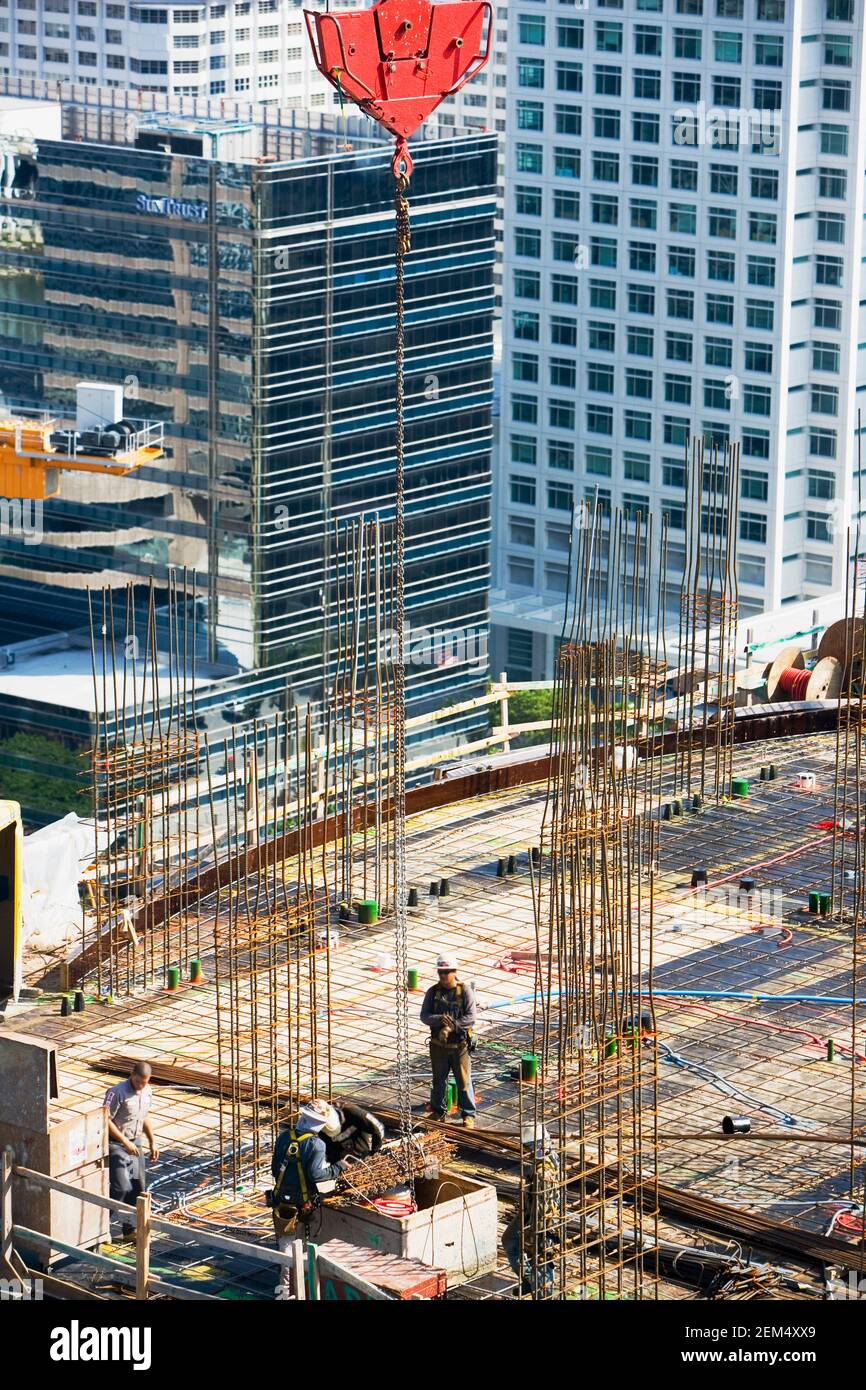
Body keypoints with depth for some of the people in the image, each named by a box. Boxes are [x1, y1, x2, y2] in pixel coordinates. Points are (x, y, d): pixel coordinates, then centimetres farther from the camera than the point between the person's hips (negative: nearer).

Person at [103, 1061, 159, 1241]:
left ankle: (130, 1229, 16)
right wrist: (125, 1141, -22)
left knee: (138, 1188, 7)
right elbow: (105, 1120, -20)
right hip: (116, 1145, -7)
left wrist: (152, 1142, 17)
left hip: (135, 1143, 7)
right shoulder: (117, 1092, -19)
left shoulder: (147, 1092, 5)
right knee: (121, 1187, -15)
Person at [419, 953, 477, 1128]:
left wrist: (451, 1026, -24)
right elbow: (424, 1016, -4)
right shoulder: (433, 992, 0)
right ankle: (437, 1111, 29)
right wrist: (440, 1020, -24)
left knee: (464, 1081, 2)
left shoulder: (465, 991, -8)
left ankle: (468, 1115, 12)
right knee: (439, 1080, 14)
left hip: (459, 1044, -3)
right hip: (438, 1045, 3)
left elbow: (470, 1017, -14)